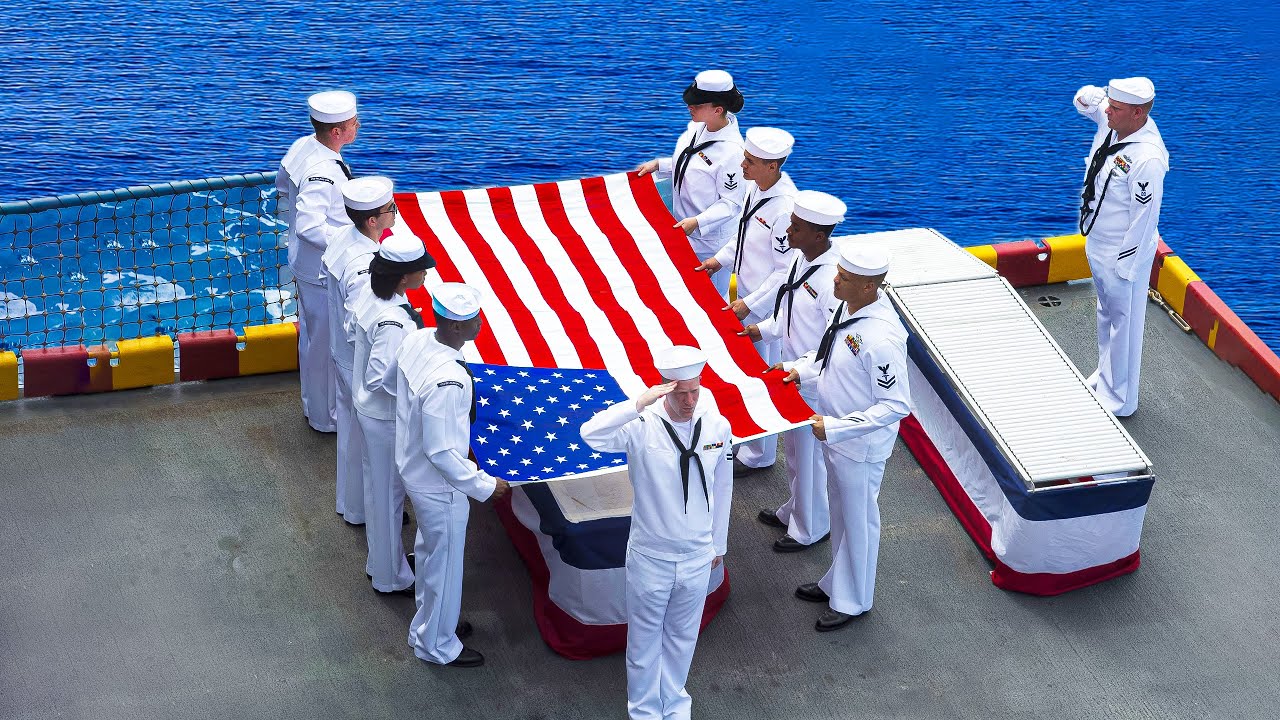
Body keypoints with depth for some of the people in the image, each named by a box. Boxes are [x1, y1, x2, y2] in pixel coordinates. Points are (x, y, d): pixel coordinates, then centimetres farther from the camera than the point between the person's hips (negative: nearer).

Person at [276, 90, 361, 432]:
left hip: (305, 263, 10)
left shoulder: (301, 146, -2)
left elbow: (282, 183, 14)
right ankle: (326, 417, 23)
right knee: (327, 343, 7)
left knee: (311, 334, 24)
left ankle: (312, 405, 42)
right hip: (326, 272, -10)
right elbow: (310, 227, -35)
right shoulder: (323, 173, -31)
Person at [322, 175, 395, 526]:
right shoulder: (364, 270, -36)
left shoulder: (343, 237, -8)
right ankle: (363, 510, 33)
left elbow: (324, 268, 11)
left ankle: (350, 501, 47)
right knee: (367, 437, 12)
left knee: (351, 427, 27)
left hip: (342, 354, 9)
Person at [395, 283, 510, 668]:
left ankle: (430, 618, 53)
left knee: (429, 548, 30)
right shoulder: (446, 382, -38)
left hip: (413, 466, 9)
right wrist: (483, 486, -18)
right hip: (439, 484, -9)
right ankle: (437, 644, 36)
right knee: (445, 563, 15)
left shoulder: (416, 340, -13)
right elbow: (441, 451, -30)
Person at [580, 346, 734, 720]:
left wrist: (718, 544, 13)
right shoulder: (642, 426, -20)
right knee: (644, 639, 16)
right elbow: (591, 434, -39)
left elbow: (721, 487, 5)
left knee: (682, 637, 22)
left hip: (698, 557, 3)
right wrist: (640, 403, -43)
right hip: (650, 557, -3)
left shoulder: (717, 426, -8)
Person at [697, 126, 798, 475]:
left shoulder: (785, 208, -30)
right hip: (744, 291, 8)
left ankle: (759, 455, 24)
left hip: (766, 306, -8)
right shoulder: (755, 186, -4)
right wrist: (722, 258, 11)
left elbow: (786, 272, -25)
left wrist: (750, 304, -21)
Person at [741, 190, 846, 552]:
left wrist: (795, 370, -24)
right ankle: (794, 511, 47)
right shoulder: (802, 256, -3)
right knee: (793, 448, 26)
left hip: (815, 383, -9)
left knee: (808, 455, 10)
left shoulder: (833, 279, -31)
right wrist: (764, 329, 5)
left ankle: (811, 529, 31)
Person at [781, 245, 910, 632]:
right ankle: (836, 584, 47)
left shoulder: (881, 338, -34)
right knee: (840, 511, 26)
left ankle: (852, 601, 32)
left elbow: (896, 405, -29)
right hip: (834, 433, 9)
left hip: (860, 446, -9)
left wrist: (836, 427, -28)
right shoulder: (848, 306, -7)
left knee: (858, 521, 12)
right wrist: (803, 370, -1)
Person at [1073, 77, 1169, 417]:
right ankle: (1104, 376, 46)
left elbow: (1143, 220, -26)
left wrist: (1124, 266, -19)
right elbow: (1088, 102, 14)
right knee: (1106, 314, 26)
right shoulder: (1112, 120, -8)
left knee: (1123, 323, 7)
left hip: (1123, 253, -9)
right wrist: (1088, 96, -10)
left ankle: (1119, 399, 22)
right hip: (1098, 243, 9)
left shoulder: (1147, 159, -32)